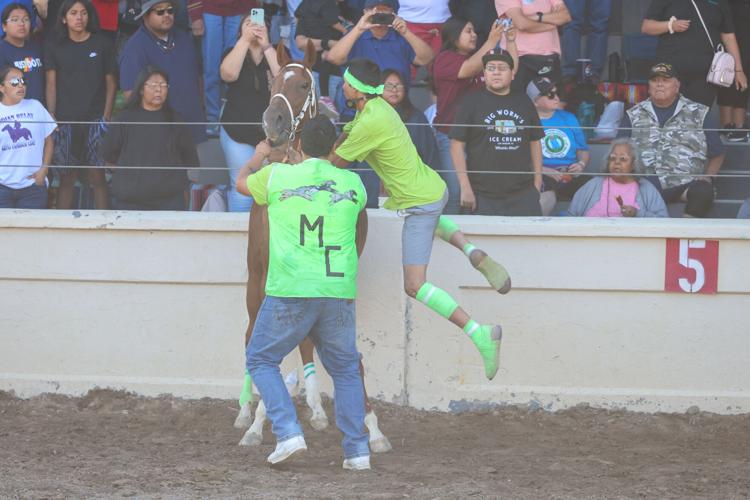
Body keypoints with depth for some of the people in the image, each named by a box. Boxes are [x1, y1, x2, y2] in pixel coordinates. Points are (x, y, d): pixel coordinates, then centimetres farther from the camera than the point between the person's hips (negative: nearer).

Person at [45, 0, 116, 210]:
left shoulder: (102, 44, 4)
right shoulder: (55, 47, 7)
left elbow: (111, 83, 5)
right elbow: (51, 85, 5)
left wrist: (106, 118, -3)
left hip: (95, 120, -1)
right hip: (65, 122, 1)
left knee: (97, 177, -4)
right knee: (67, 177, 3)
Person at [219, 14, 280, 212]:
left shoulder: (277, 54, 4)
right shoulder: (234, 53, 4)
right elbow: (228, 74, -19)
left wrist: (266, 46, -21)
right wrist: (245, 40, -23)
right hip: (238, 134, 0)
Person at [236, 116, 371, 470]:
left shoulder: (277, 175, 3)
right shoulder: (352, 183, 9)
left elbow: (242, 183, 25)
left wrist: (257, 158, 46)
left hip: (289, 293, -2)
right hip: (339, 293, 2)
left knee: (261, 360, 14)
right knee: (345, 370, 17)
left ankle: (288, 432, -3)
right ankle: (357, 449, 9)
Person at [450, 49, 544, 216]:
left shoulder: (523, 102, 13)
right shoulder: (472, 102, 2)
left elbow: (535, 142, 19)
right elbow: (457, 145, -2)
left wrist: (537, 181, 10)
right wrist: (465, 188, -9)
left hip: (523, 195, 3)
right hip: (483, 196, -3)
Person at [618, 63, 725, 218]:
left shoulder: (699, 114, 16)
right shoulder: (633, 116, 21)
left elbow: (717, 154, 18)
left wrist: (707, 177, 1)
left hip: (686, 185, -1)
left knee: (702, 191, -36)